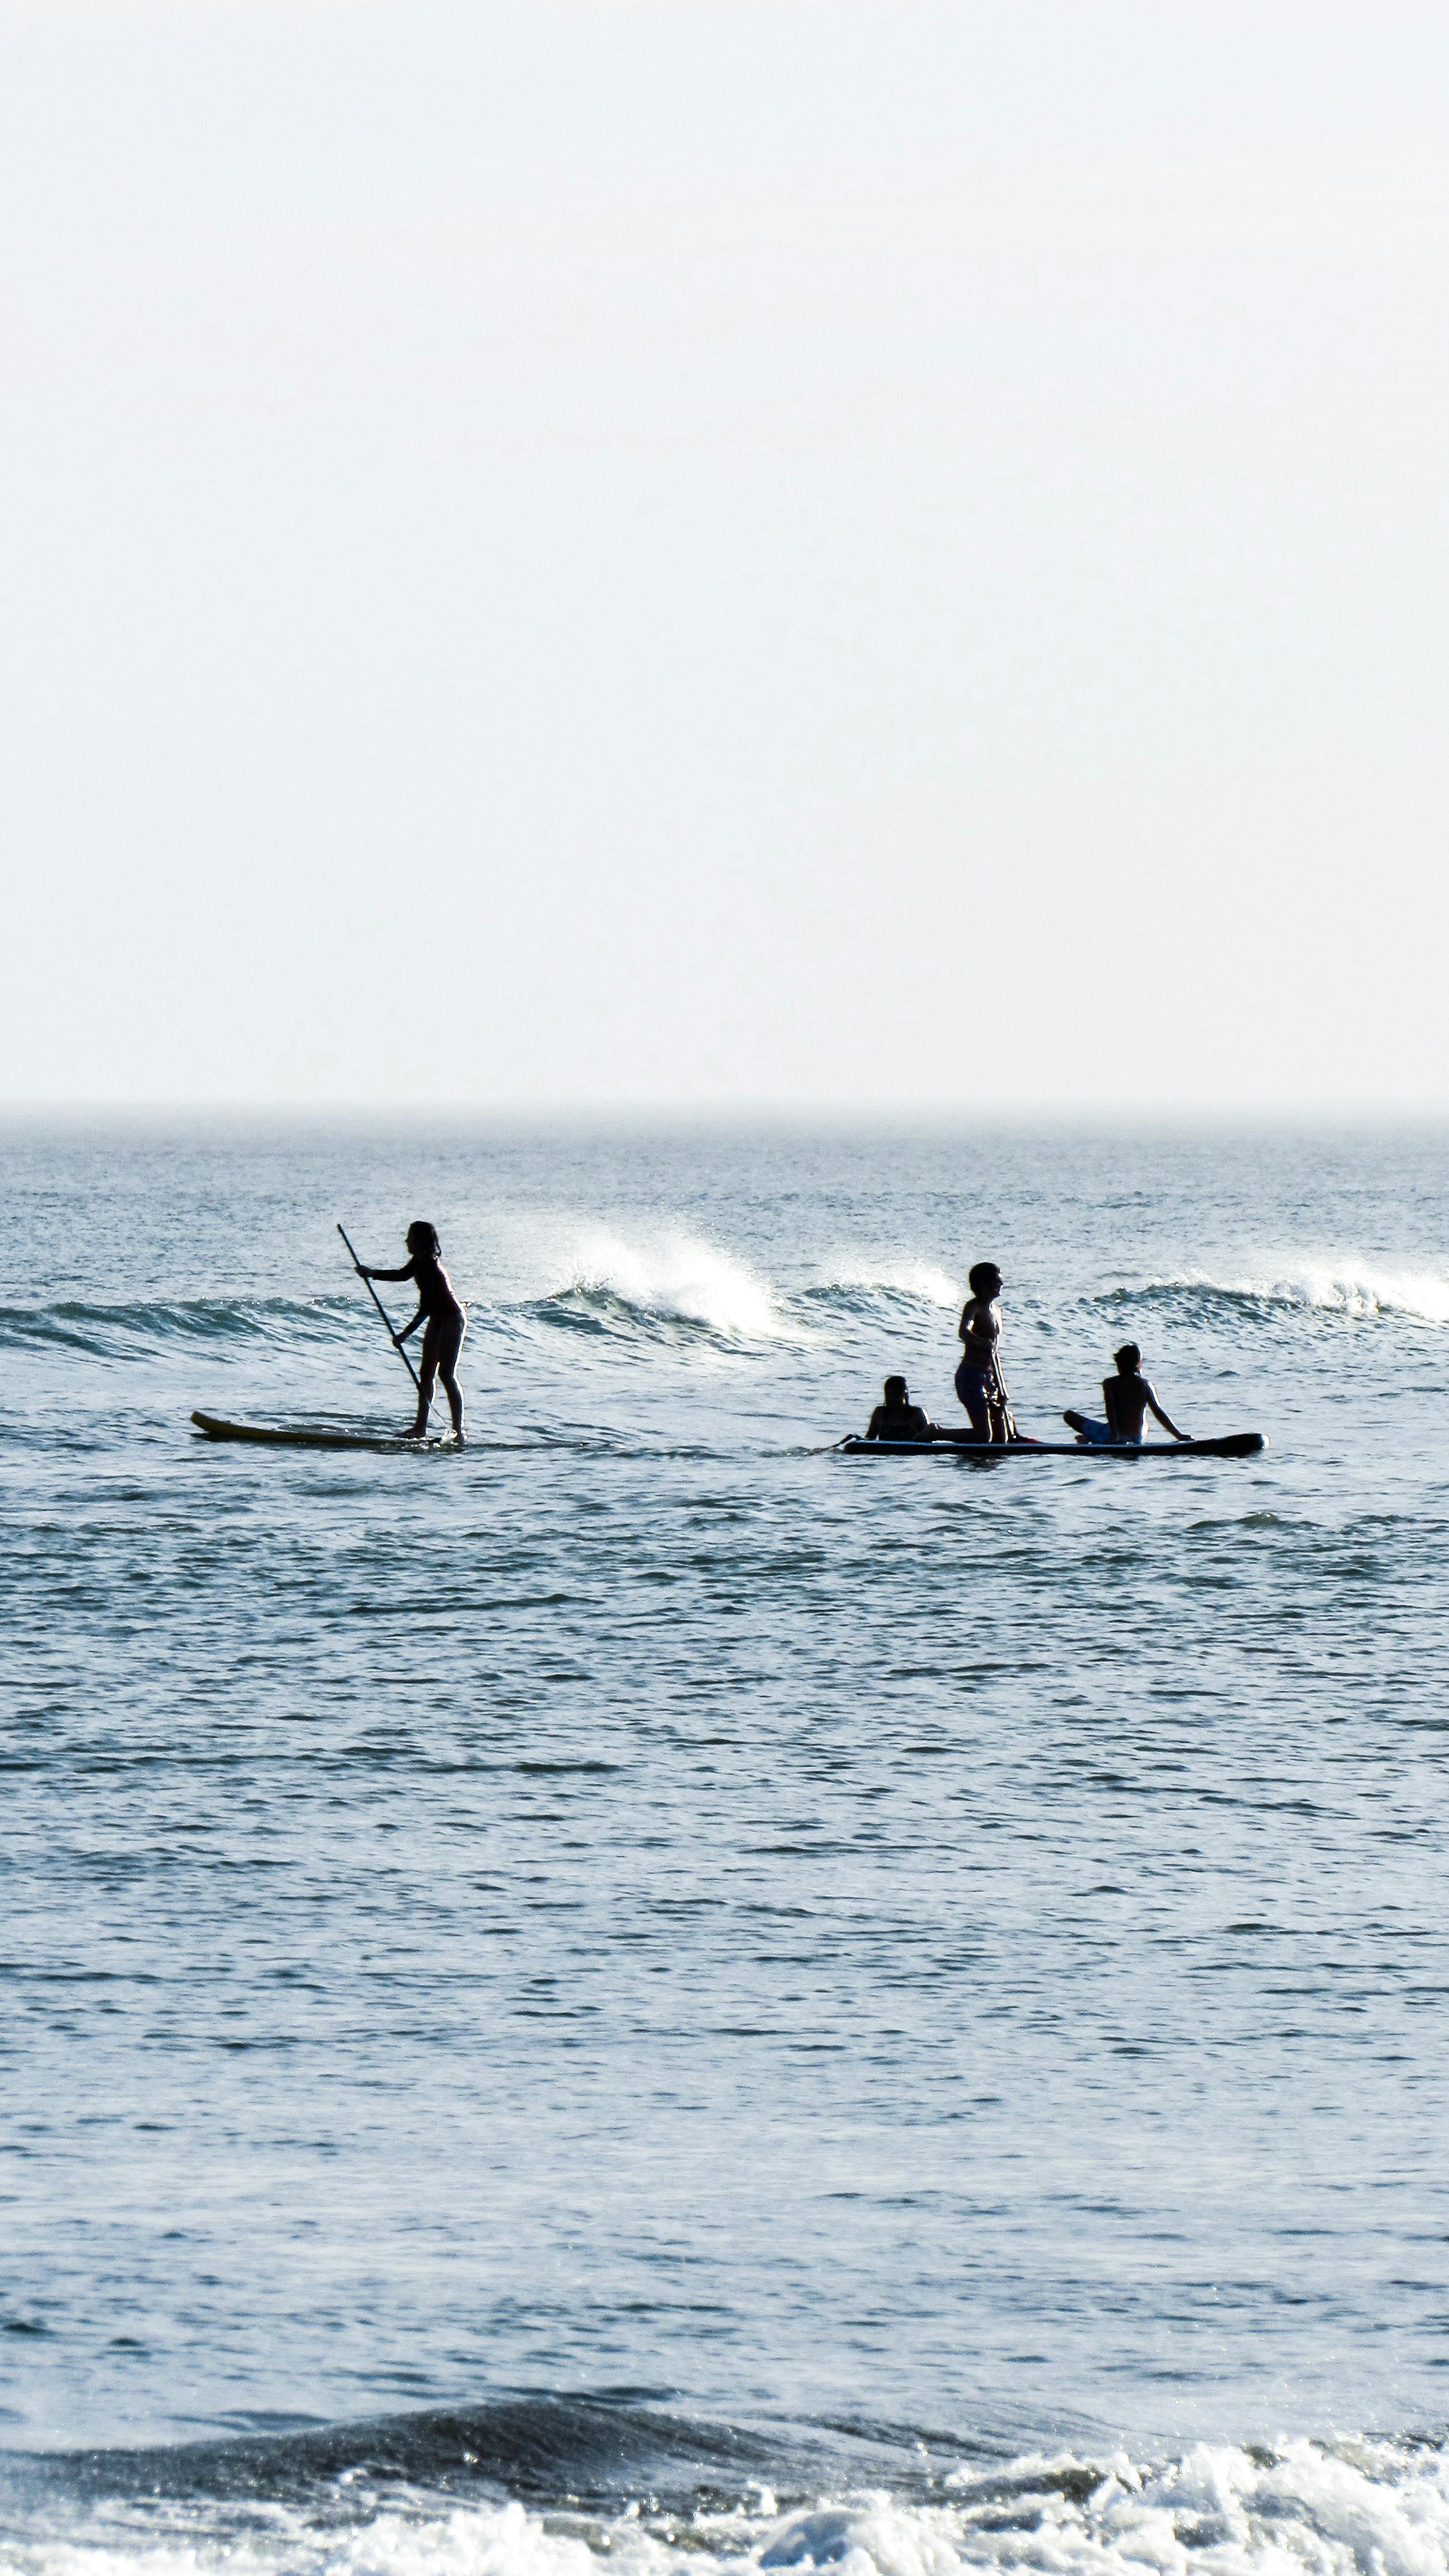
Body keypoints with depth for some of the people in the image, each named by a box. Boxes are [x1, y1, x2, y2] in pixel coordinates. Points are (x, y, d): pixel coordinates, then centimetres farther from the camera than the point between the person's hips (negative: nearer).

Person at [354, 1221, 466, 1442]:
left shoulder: (428, 1266, -24)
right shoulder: (420, 1261, 5)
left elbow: (425, 1307, -27)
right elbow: (404, 1274, 27)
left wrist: (405, 1334, -26)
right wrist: (371, 1273, 23)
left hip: (451, 1320, -10)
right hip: (438, 1321, 10)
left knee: (446, 1373, -14)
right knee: (426, 1373, 10)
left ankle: (458, 1429, -16)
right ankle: (420, 1427, 15)